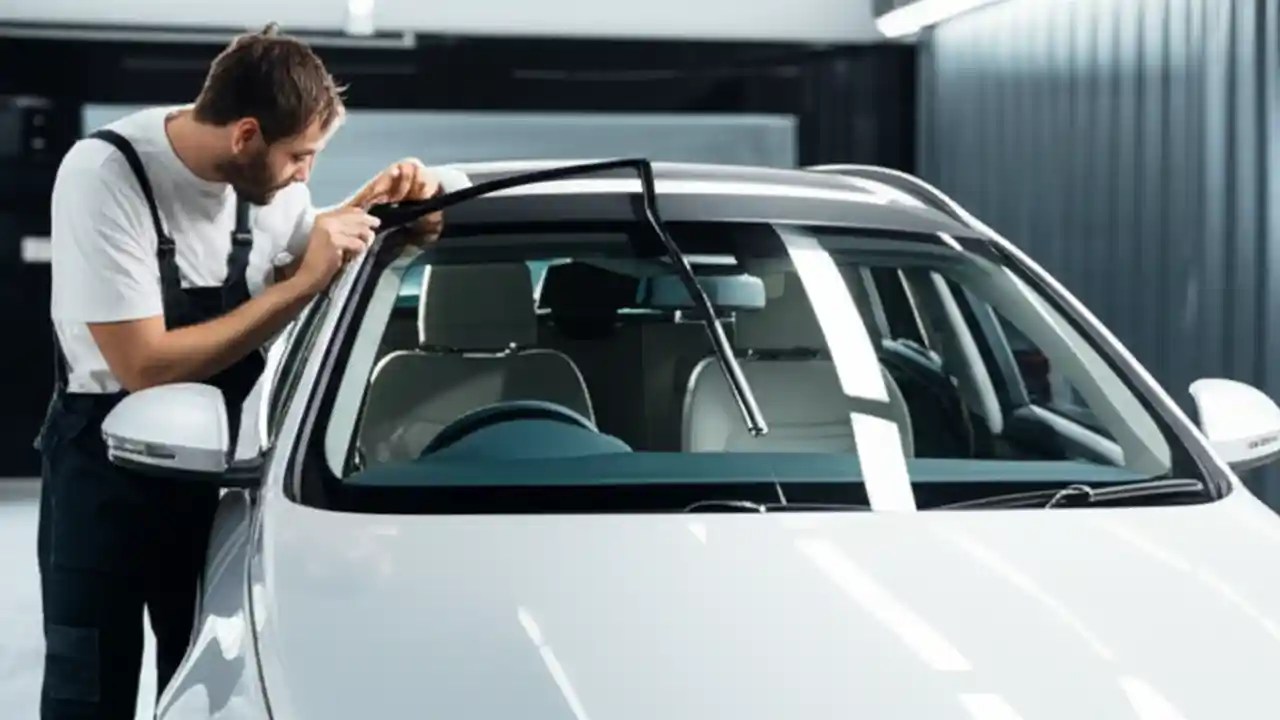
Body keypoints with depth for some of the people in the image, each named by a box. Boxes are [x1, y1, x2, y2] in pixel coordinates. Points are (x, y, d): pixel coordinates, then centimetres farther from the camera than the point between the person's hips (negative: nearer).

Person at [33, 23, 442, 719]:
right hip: (109, 461, -5)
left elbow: (290, 252, 16)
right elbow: (145, 366, -26)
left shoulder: (263, 176, -7)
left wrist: (366, 207, -5)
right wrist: (304, 282, -26)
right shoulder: (104, 175, -23)